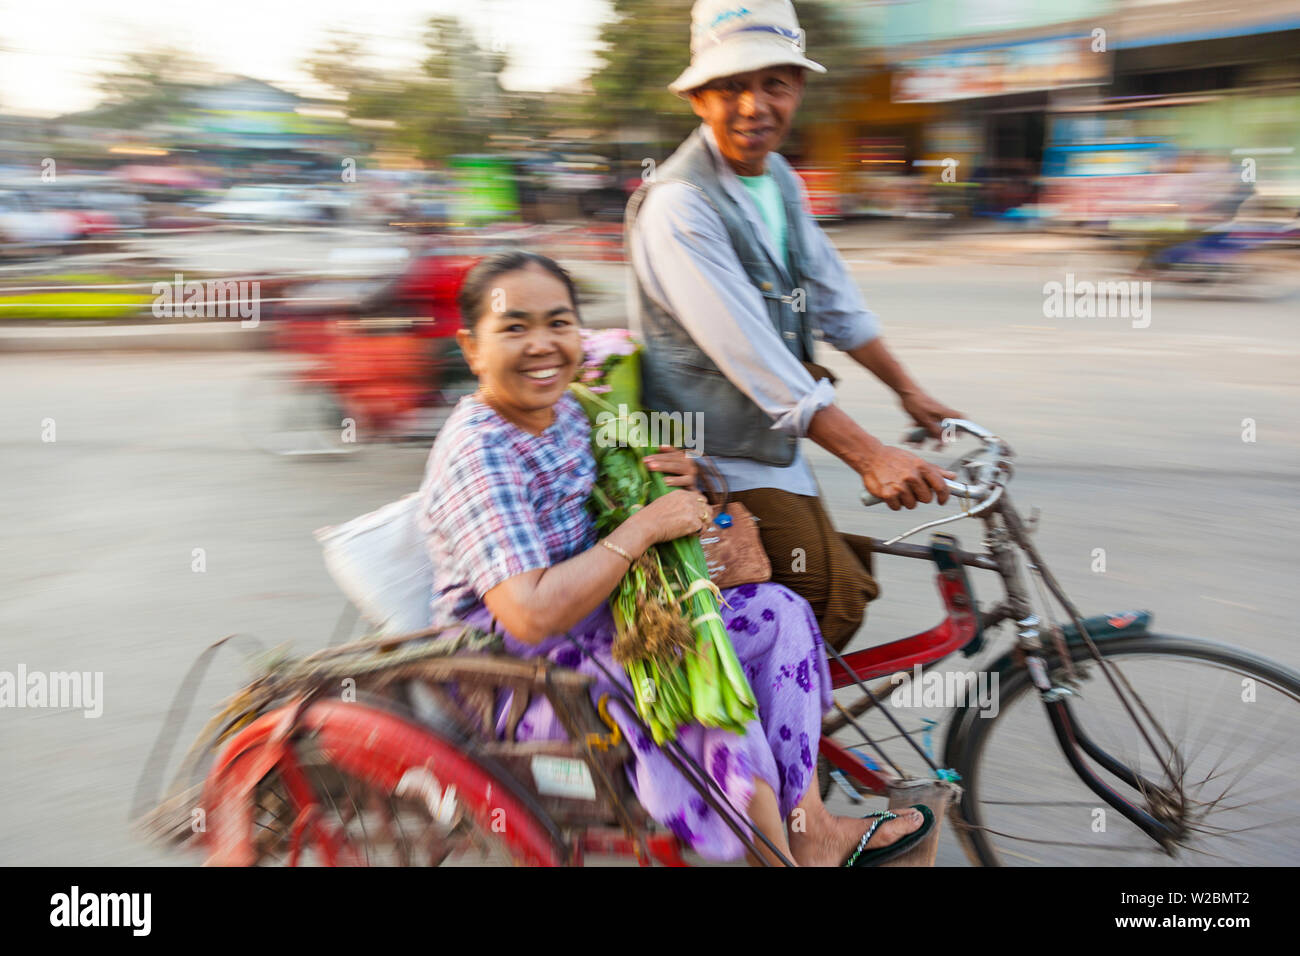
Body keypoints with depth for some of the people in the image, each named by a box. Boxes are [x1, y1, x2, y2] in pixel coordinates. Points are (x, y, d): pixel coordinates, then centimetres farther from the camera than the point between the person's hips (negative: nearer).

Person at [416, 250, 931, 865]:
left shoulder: (565, 412, 4)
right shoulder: (475, 456, -24)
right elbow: (532, 615, -33)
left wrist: (674, 477, -2)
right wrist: (646, 525, -26)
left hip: (600, 630, 10)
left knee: (777, 613, 0)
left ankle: (812, 836, 4)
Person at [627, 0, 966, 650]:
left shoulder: (780, 181, 7)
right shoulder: (677, 204, -23)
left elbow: (836, 302, 16)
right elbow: (752, 358, -29)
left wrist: (909, 392, 18)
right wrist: (870, 458, -32)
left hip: (775, 442, 9)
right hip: (719, 457, -9)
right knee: (836, 598, -11)